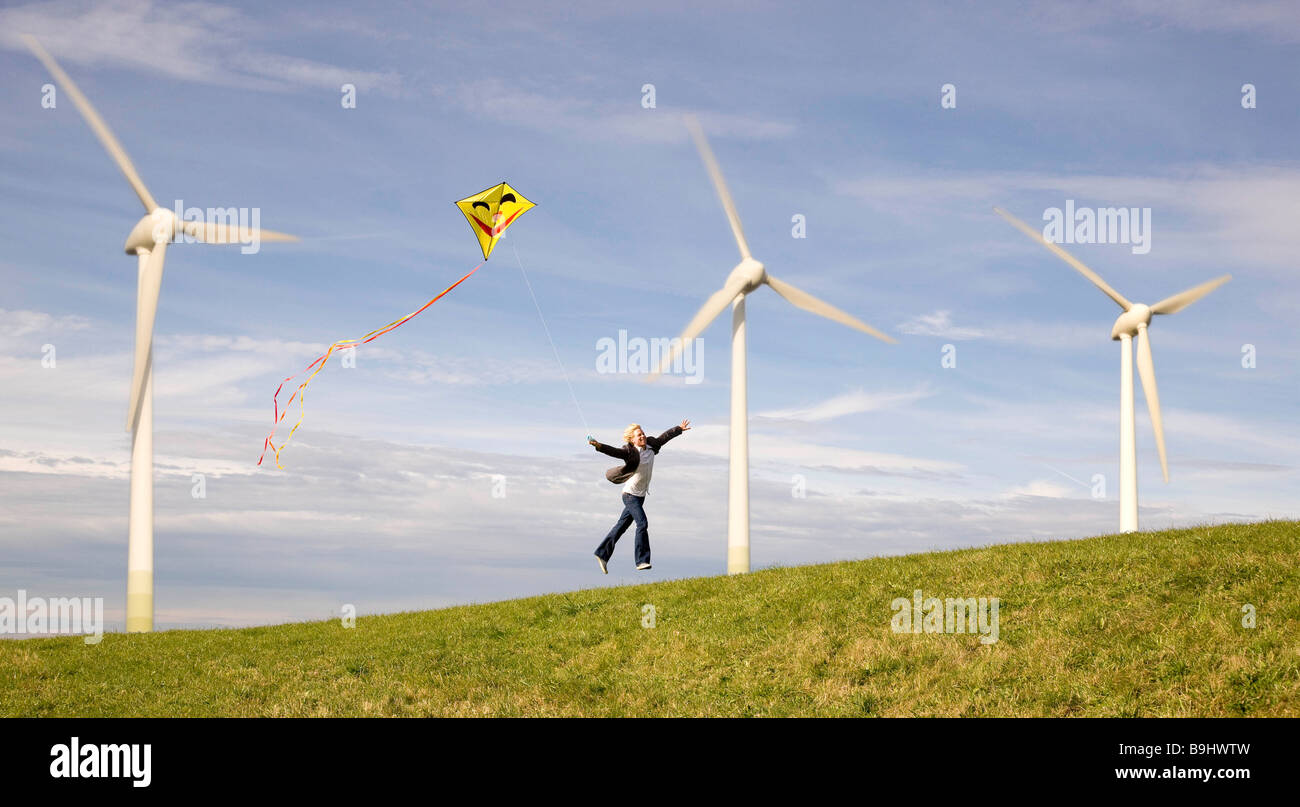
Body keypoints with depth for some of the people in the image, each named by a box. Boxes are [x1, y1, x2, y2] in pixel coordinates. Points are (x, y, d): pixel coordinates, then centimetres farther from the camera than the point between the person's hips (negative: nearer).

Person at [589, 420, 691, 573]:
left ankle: (602, 554, 19)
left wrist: (679, 429, 33)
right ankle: (642, 561, -16)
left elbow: (664, 437, 20)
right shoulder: (630, 451, -15)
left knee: (622, 525, 11)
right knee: (642, 523, -17)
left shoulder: (650, 447, 5)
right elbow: (614, 451, -31)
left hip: (640, 496, 8)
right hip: (630, 494, -8)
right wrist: (598, 446, -49)